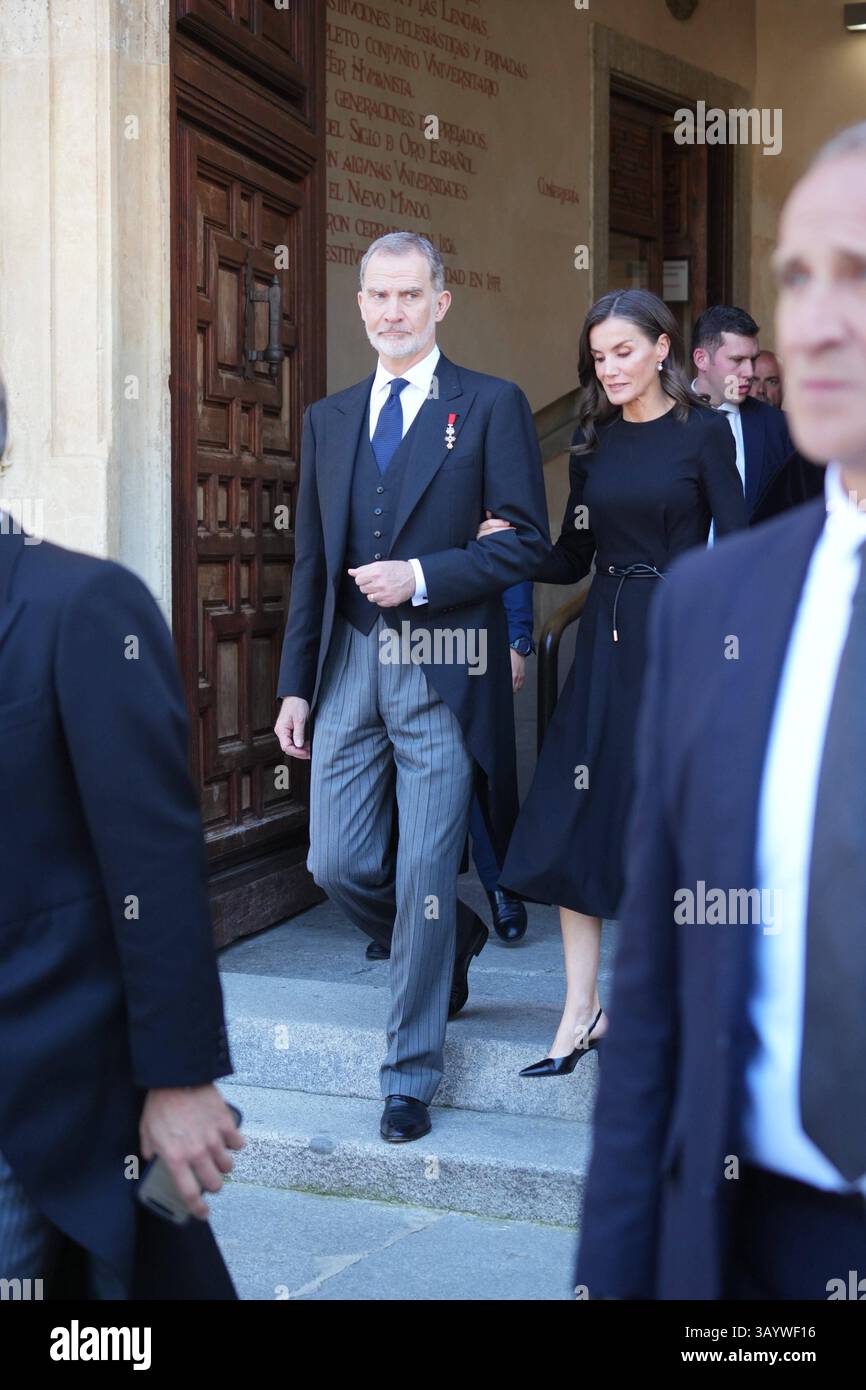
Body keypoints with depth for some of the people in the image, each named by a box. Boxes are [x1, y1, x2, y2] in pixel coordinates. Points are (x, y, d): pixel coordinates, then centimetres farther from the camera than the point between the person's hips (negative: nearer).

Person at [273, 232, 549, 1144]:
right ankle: (449, 945, 35)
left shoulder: (491, 407, 0)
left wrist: (421, 576, -16)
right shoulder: (329, 419, 14)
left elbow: (527, 542, -5)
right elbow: (311, 561, 15)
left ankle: (410, 1075, 12)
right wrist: (295, 682, 11)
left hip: (442, 670, -4)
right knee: (338, 865, 3)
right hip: (349, 667, 5)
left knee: (425, 878, -2)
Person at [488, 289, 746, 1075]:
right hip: (608, 641, 4)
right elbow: (572, 559, 9)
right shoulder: (594, 441, 10)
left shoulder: (703, 433, -3)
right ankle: (583, 1010, 4)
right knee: (575, 819, -2)